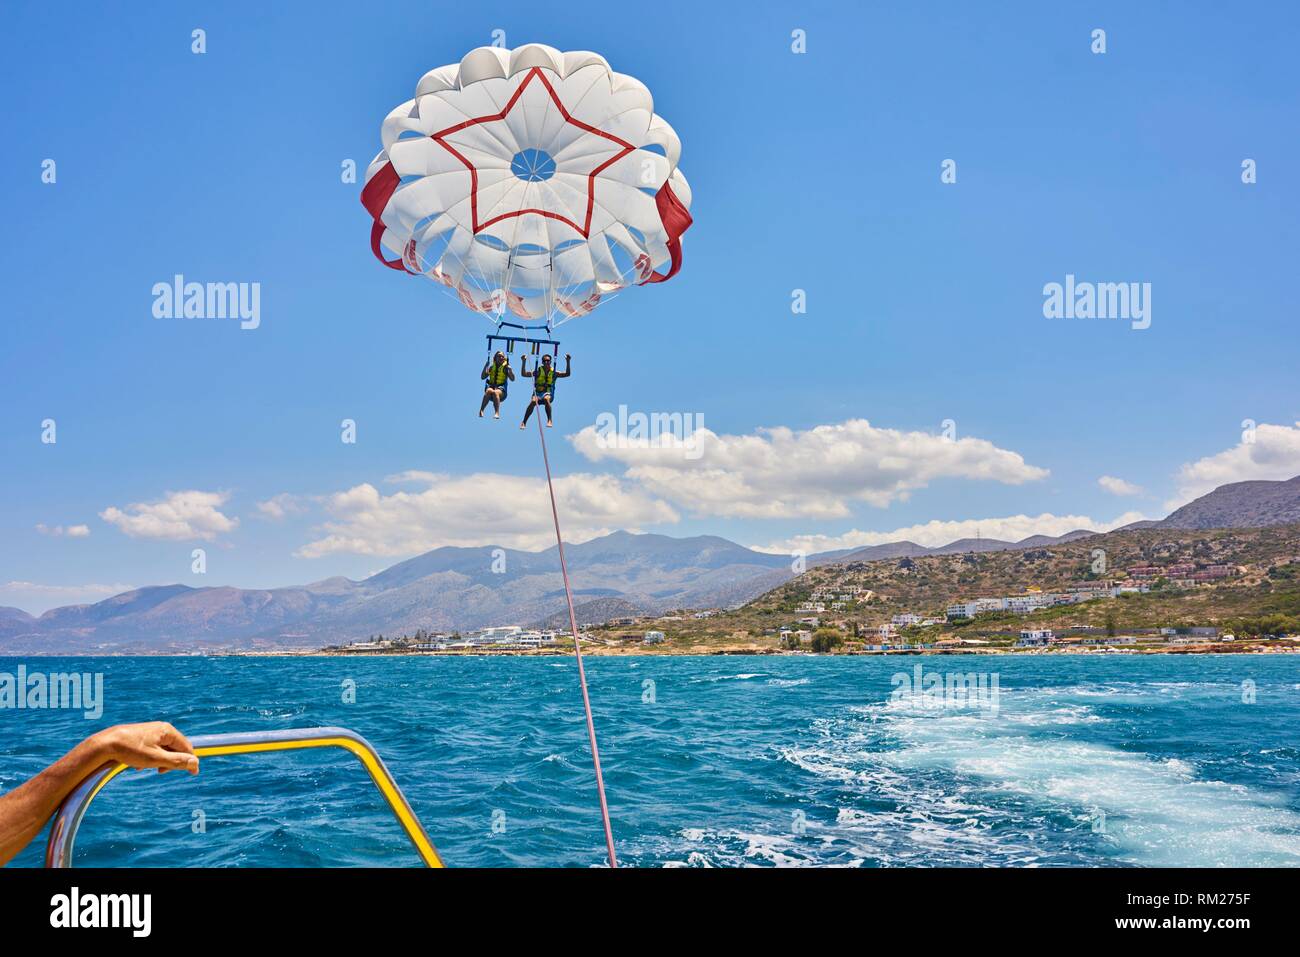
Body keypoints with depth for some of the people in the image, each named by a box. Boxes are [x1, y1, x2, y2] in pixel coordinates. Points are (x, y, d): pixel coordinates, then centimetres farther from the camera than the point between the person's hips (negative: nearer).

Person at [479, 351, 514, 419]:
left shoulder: (505, 368, 9)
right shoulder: (492, 367, 17)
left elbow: (512, 379, 1)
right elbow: (483, 377, 11)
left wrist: (510, 370, -13)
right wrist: (485, 367, 0)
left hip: (501, 389, -2)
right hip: (491, 386, 2)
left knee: (496, 392, -38)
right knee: (489, 391, -35)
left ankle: (497, 413, -52)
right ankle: (481, 411, -41)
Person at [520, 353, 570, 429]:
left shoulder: (554, 373, 8)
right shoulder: (538, 371, 8)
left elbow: (567, 374, -3)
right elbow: (523, 374, 1)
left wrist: (568, 361, -11)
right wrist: (524, 362, -7)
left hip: (548, 393, 0)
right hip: (537, 392, 0)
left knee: (546, 399, -37)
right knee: (533, 401, -32)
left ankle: (549, 420, -39)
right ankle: (524, 422, -26)